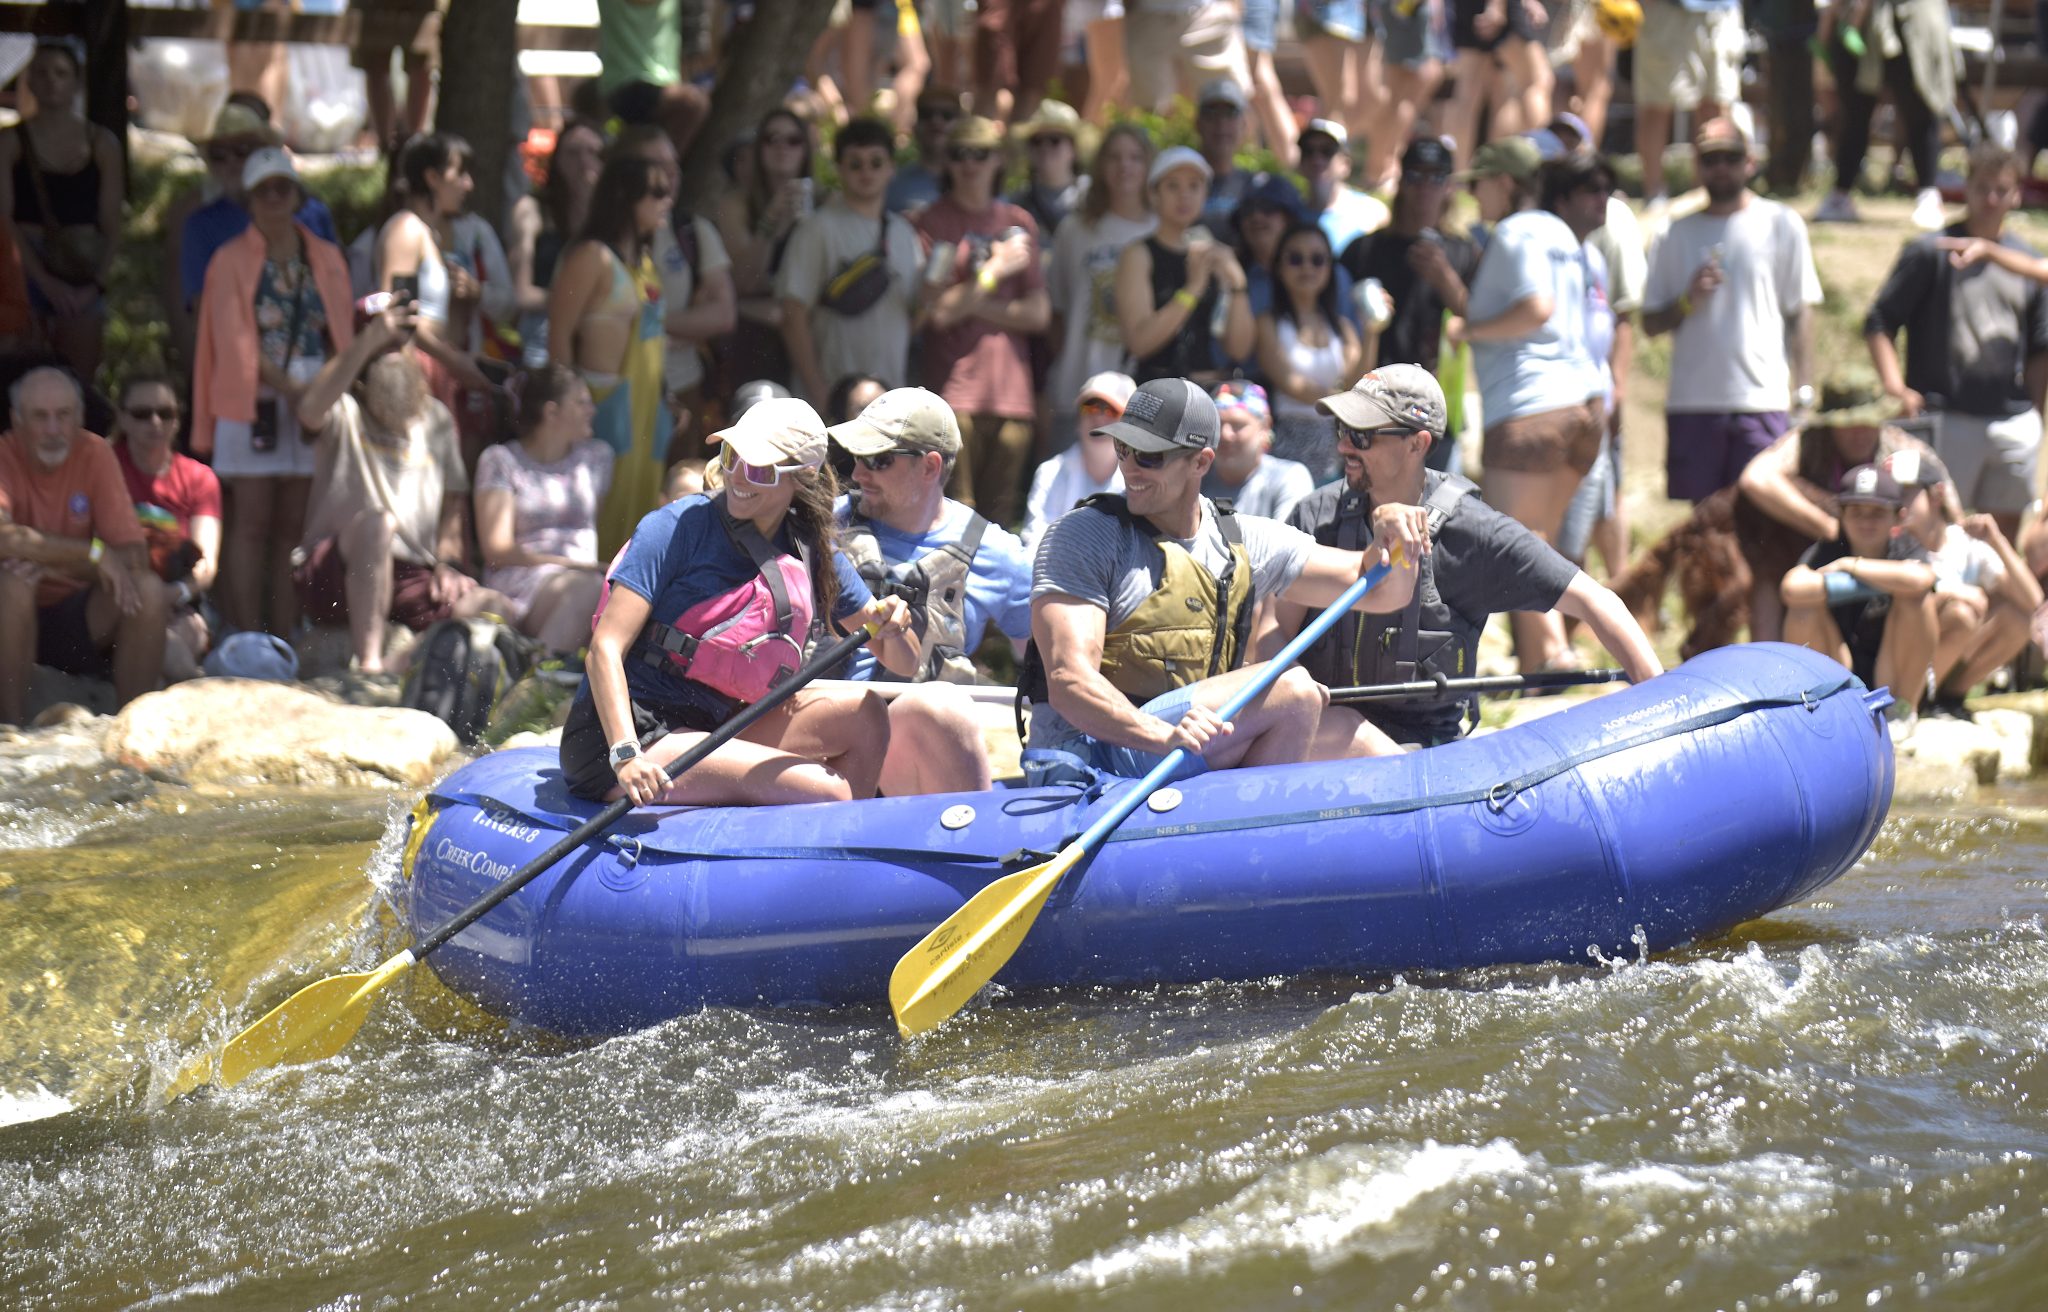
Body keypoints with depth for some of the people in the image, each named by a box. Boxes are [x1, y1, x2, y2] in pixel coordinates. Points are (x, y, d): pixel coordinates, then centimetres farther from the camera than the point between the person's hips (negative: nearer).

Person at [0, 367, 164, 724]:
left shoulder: (95, 454, -5)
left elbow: (134, 558, -13)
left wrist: (48, 561, -25)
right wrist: (93, 553, -30)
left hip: (75, 619, 3)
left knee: (146, 590, -21)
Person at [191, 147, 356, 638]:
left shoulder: (326, 260, 12)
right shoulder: (231, 260, 2)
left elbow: (340, 335, 11)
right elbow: (236, 338, -6)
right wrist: (287, 386, -17)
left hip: (311, 400, 3)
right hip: (253, 399, -3)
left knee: (293, 525, 4)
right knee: (252, 523, -5)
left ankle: (285, 638, 6)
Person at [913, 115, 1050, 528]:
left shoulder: (1017, 223, 15)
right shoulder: (934, 221, 3)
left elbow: (1039, 313, 9)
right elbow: (938, 310, -8)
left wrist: (975, 305, -3)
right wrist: (995, 270, -4)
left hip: (1013, 392, 4)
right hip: (955, 390, -4)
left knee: (1002, 516, 4)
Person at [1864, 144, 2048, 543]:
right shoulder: (1931, 254, -2)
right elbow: (1878, 323, -4)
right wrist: (1896, 388, -16)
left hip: (2015, 423, 5)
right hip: (1946, 419, -5)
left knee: (2008, 527, 10)